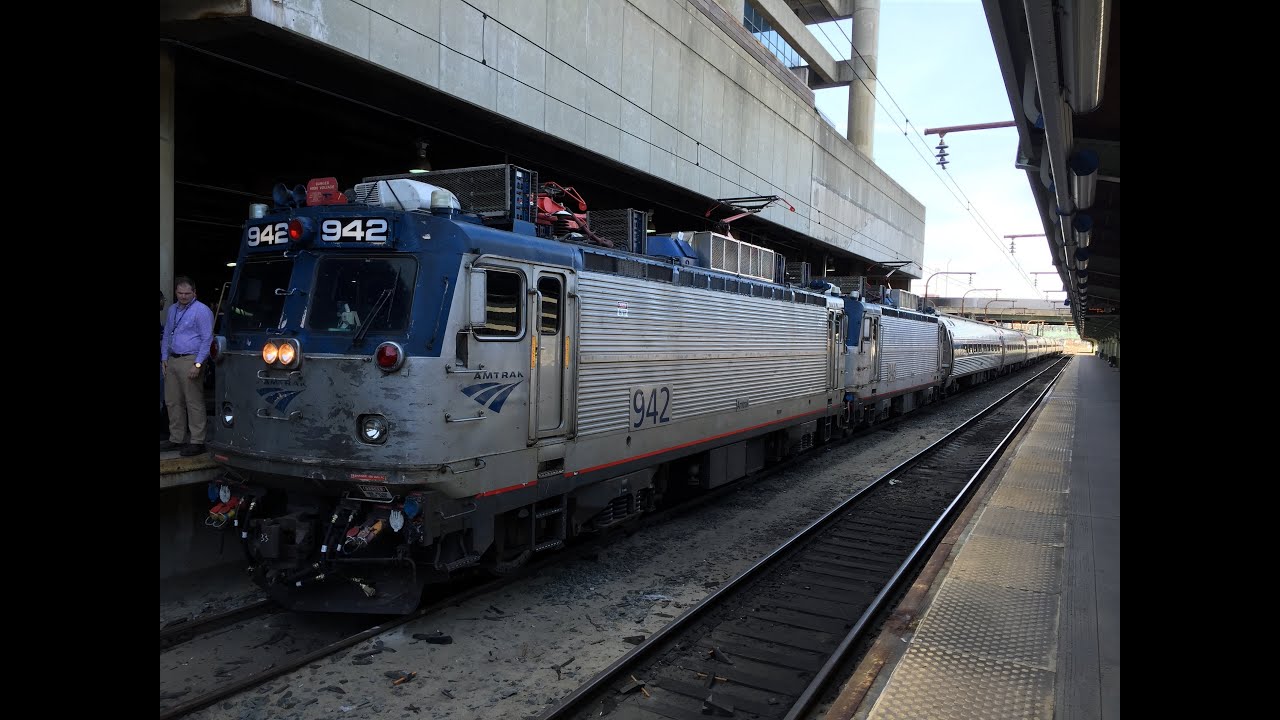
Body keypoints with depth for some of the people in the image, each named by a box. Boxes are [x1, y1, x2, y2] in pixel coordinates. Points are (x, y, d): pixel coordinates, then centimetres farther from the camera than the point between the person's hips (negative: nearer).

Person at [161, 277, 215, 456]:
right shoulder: (172, 310, 17)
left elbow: (207, 339, -12)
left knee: (194, 403, -5)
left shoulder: (202, 311, -8)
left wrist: (197, 364, -17)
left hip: (190, 360, -8)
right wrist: (164, 358, 14)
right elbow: (166, 335, 25)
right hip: (172, 361, 8)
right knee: (173, 402, 11)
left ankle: (197, 442, -1)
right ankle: (176, 439, 20)